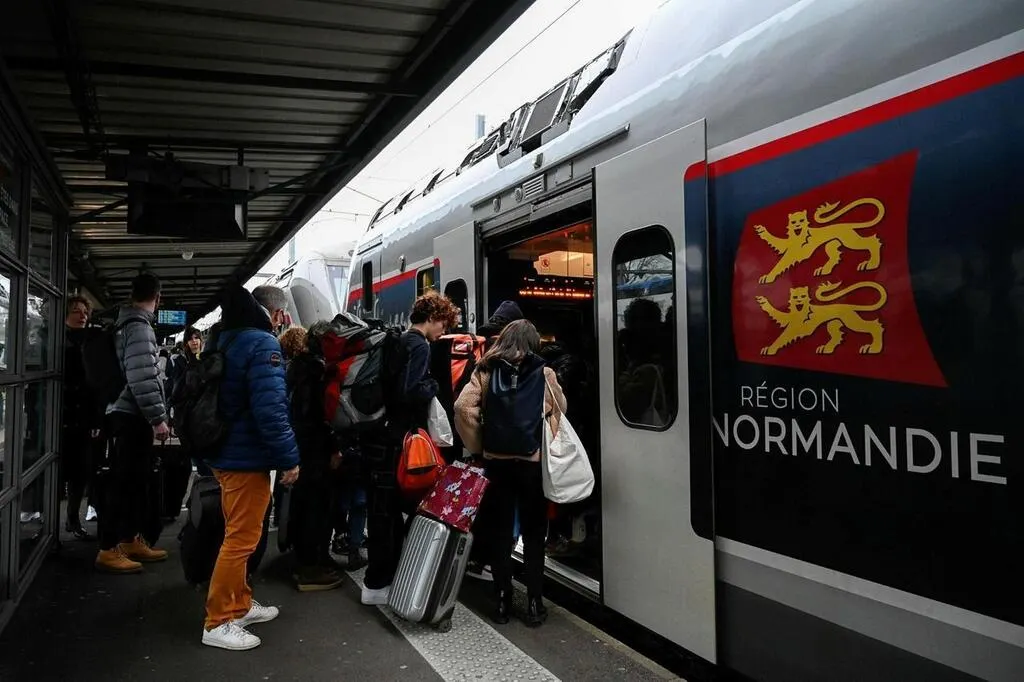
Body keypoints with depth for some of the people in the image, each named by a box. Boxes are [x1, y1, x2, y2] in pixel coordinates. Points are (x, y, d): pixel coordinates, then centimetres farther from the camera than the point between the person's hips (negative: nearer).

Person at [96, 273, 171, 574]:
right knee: (125, 481, -6)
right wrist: (158, 418, -20)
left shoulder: (129, 324, 17)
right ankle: (109, 550, -1)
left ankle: (131, 540, 23)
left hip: (129, 414, 10)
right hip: (132, 416, -10)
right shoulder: (139, 326, -14)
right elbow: (142, 378, -22)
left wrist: (155, 416, 24)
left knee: (136, 480, 15)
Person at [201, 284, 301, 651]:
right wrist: (290, 457, -20)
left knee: (238, 534, 21)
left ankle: (240, 604, 32)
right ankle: (218, 623, 7)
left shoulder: (224, 339, 12)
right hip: (248, 456, -10)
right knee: (242, 538, -1)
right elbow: (270, 407, -26)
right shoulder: (263, 343, -18)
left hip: (225, 452, 10)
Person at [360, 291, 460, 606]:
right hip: (396, 441, -9)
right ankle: (376, 584, 9)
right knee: (388, 511, -1)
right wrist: (433, 385, -8)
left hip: (382, 438, 9)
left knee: (386, 510, 16)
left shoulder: (401, 342, 15)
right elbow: (410, 392, -25)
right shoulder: (419, 346, -13)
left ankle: (385, 575, 27)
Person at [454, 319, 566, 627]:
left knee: (500, 532, 11)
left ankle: (503, 601, 17)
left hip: (496, 461, 1)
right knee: (533, 533, 9)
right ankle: (534, 603, 13)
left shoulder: (486, 371, -1)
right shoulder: (543, 374, -3)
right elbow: (560, 411, 5)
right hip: (533, 462, -1)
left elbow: (463, 407, -9)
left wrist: (477, 445, 0)